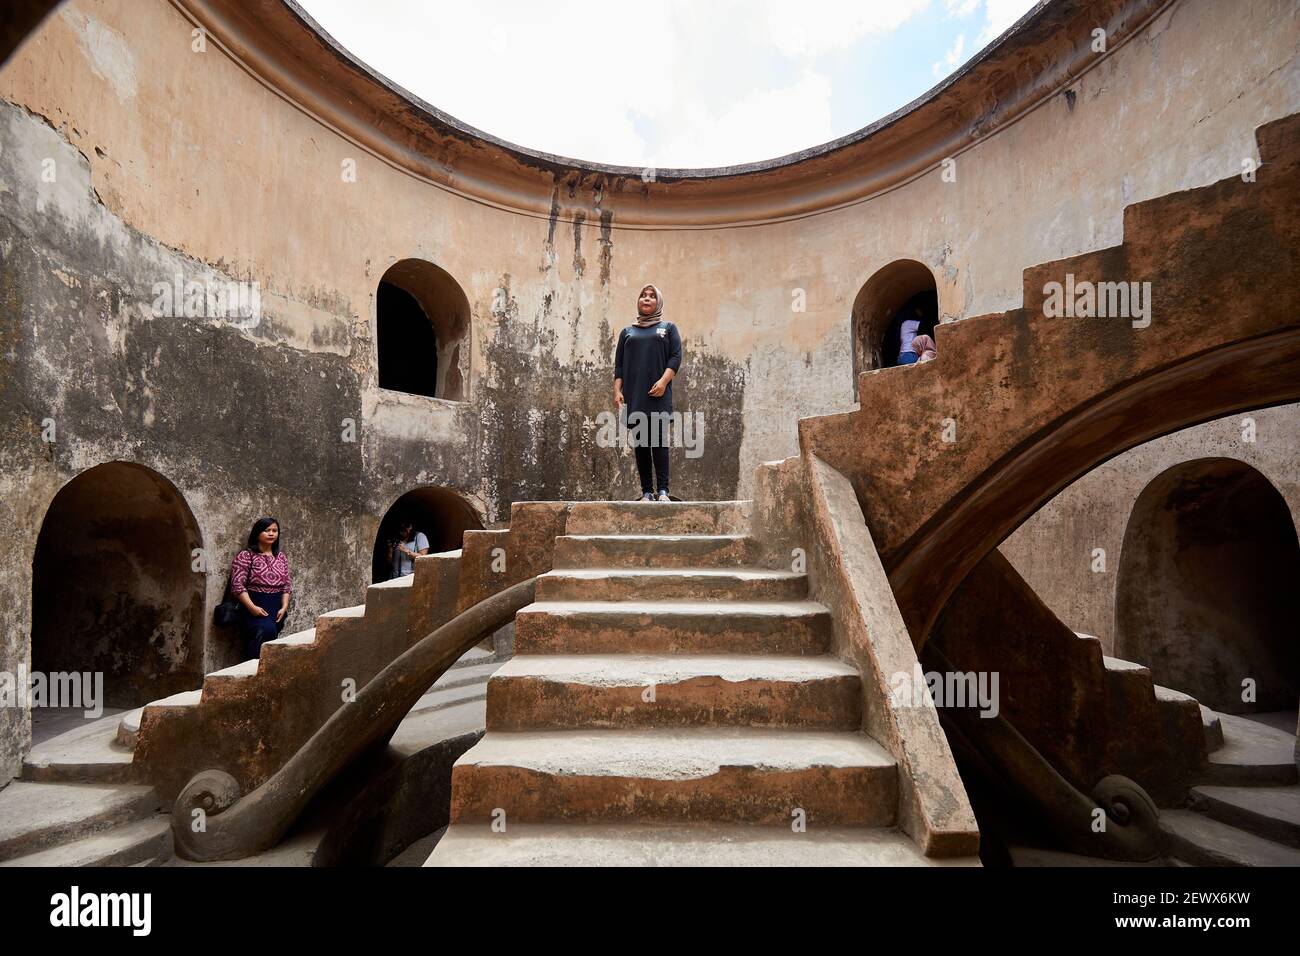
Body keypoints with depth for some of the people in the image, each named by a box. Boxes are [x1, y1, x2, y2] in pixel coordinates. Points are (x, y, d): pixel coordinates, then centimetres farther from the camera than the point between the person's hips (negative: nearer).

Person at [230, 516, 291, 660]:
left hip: (276, 609, 5)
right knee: (266, 629, -29)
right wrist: (252, 608, -16)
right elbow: (237, 585, -7)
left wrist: (284, 607, 0)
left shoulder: (282, 557, 16)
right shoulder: (245, 556, 1)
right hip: (253, 608, -5)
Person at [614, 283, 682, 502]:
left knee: (659, 440, -12)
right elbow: (619, 364, 16)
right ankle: (647, 491, 1)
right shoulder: (627, 332, 22)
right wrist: (617, 390, 2)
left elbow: (676, 357, 4)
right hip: (633, 396, 3)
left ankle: (663, 490, -13)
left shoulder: (668, 328, 16)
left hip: (659, 395, -3)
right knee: (640, 443, -1)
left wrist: (663, 381, -11)